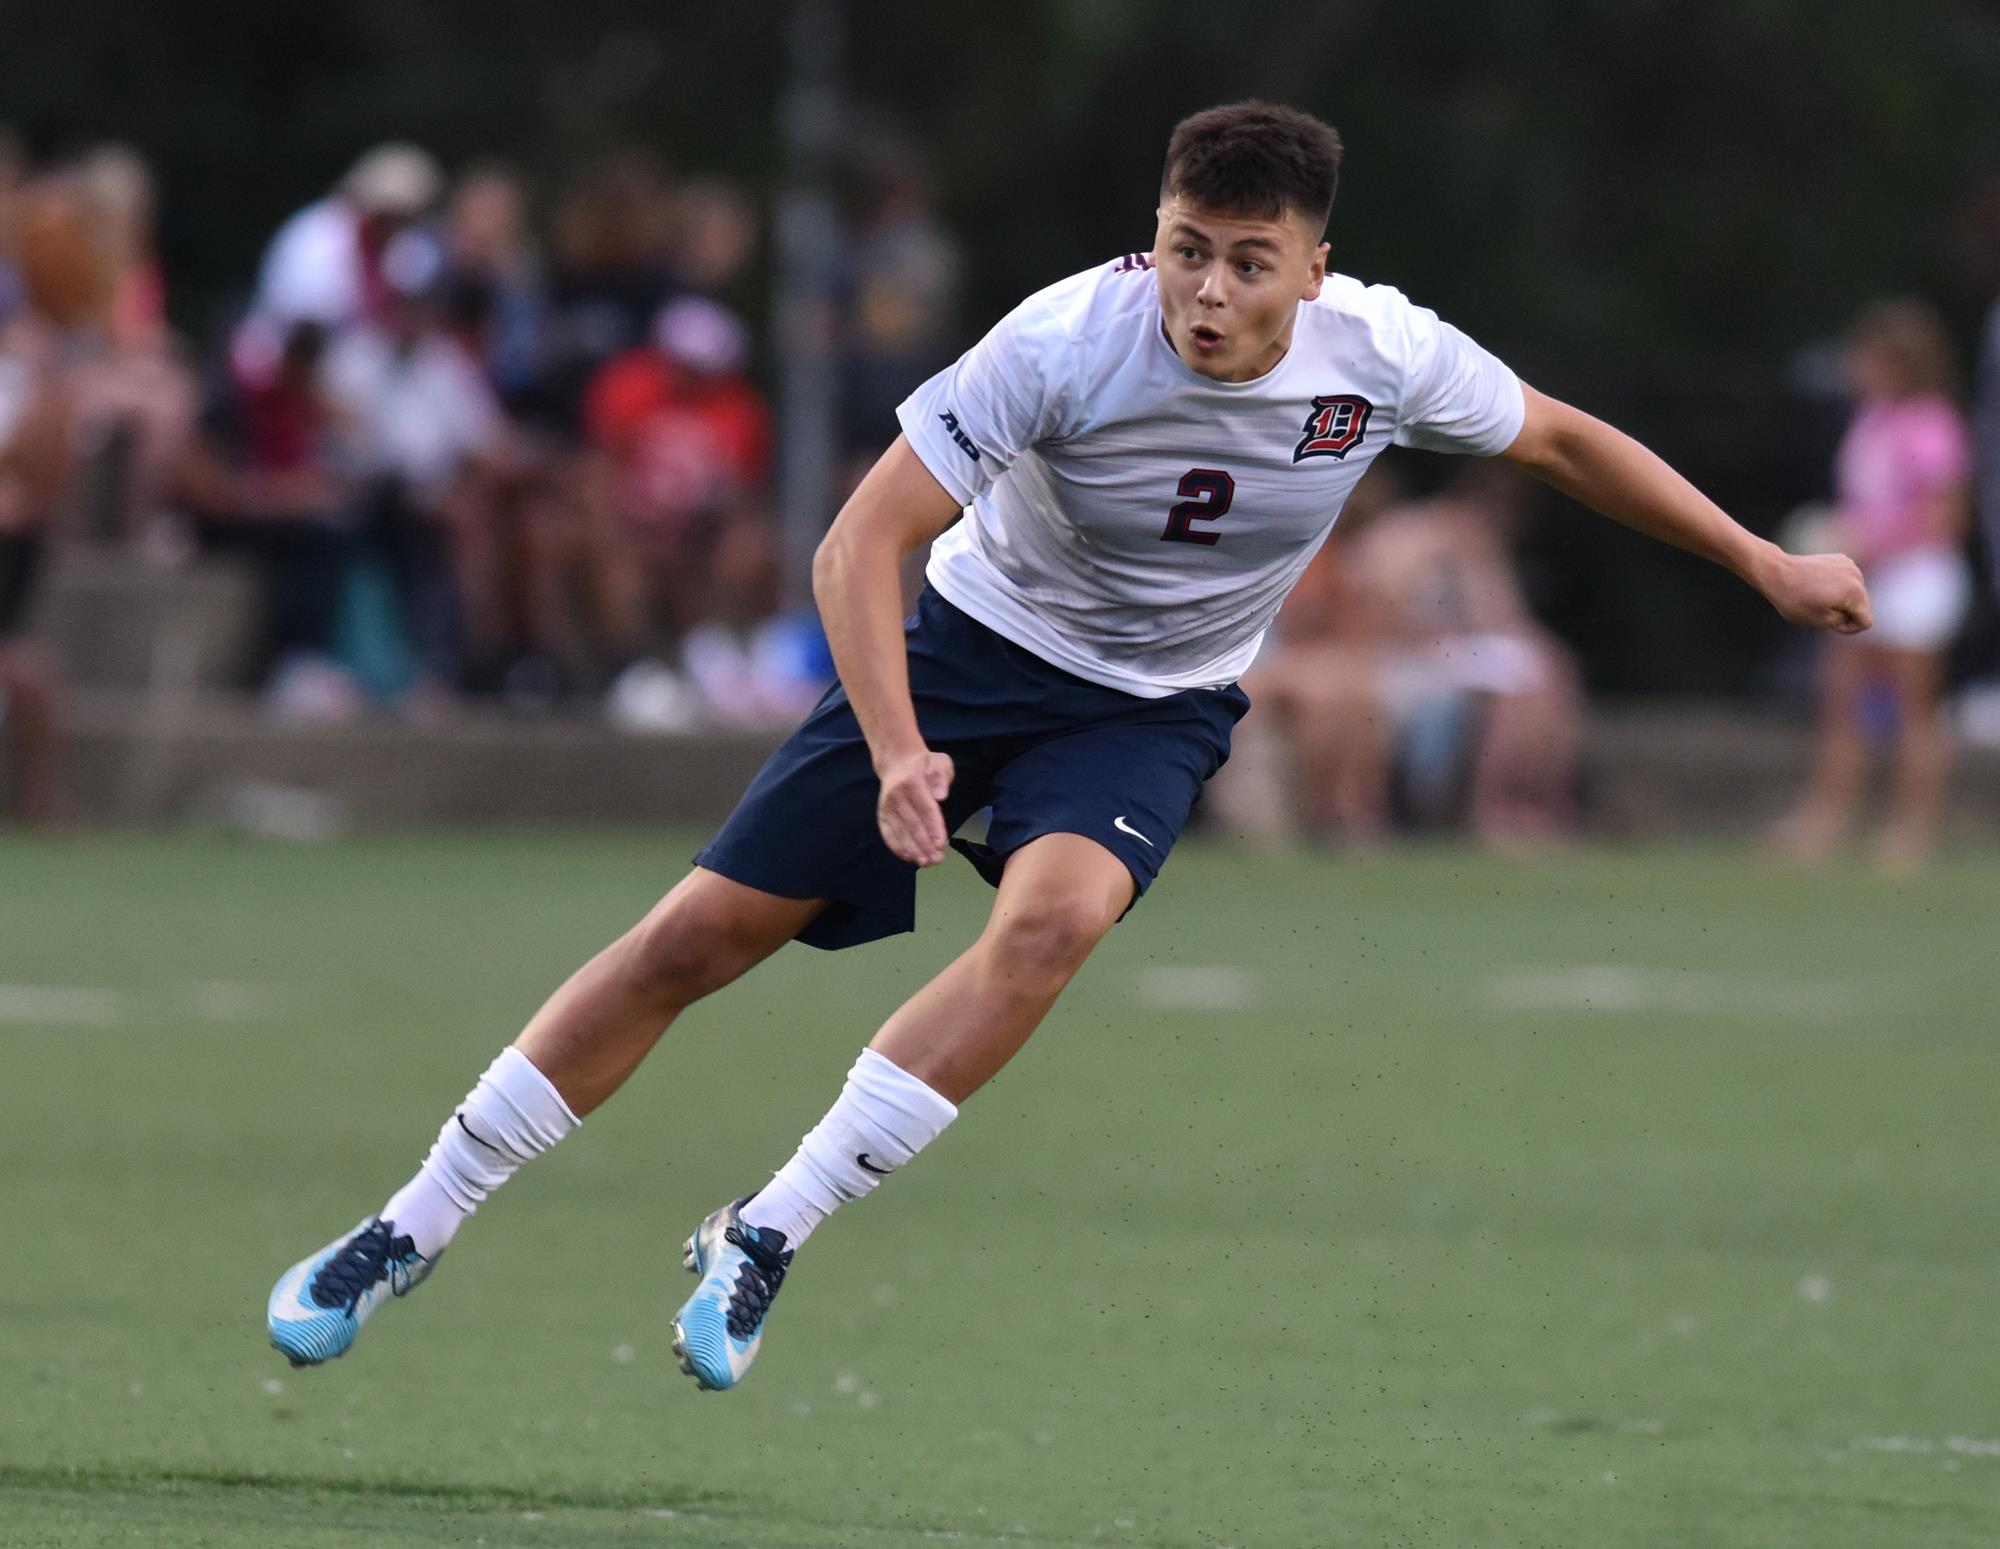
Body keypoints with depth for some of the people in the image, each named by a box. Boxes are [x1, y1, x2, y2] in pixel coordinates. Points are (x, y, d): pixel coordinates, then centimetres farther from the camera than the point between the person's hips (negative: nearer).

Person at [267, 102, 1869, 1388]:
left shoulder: (1383, 356, -19)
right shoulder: (1069, 342, -28)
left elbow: (1564, 440, 2)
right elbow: (862, 545, -28)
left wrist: (1766, 561, 3)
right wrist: (898, 753, -41)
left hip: (1159, 707, 1)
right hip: (977, 643, -1)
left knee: (1056, 916, -31)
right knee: (701, 934, -7)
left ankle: (765, 1239, -23)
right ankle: (409, 1233, 6)